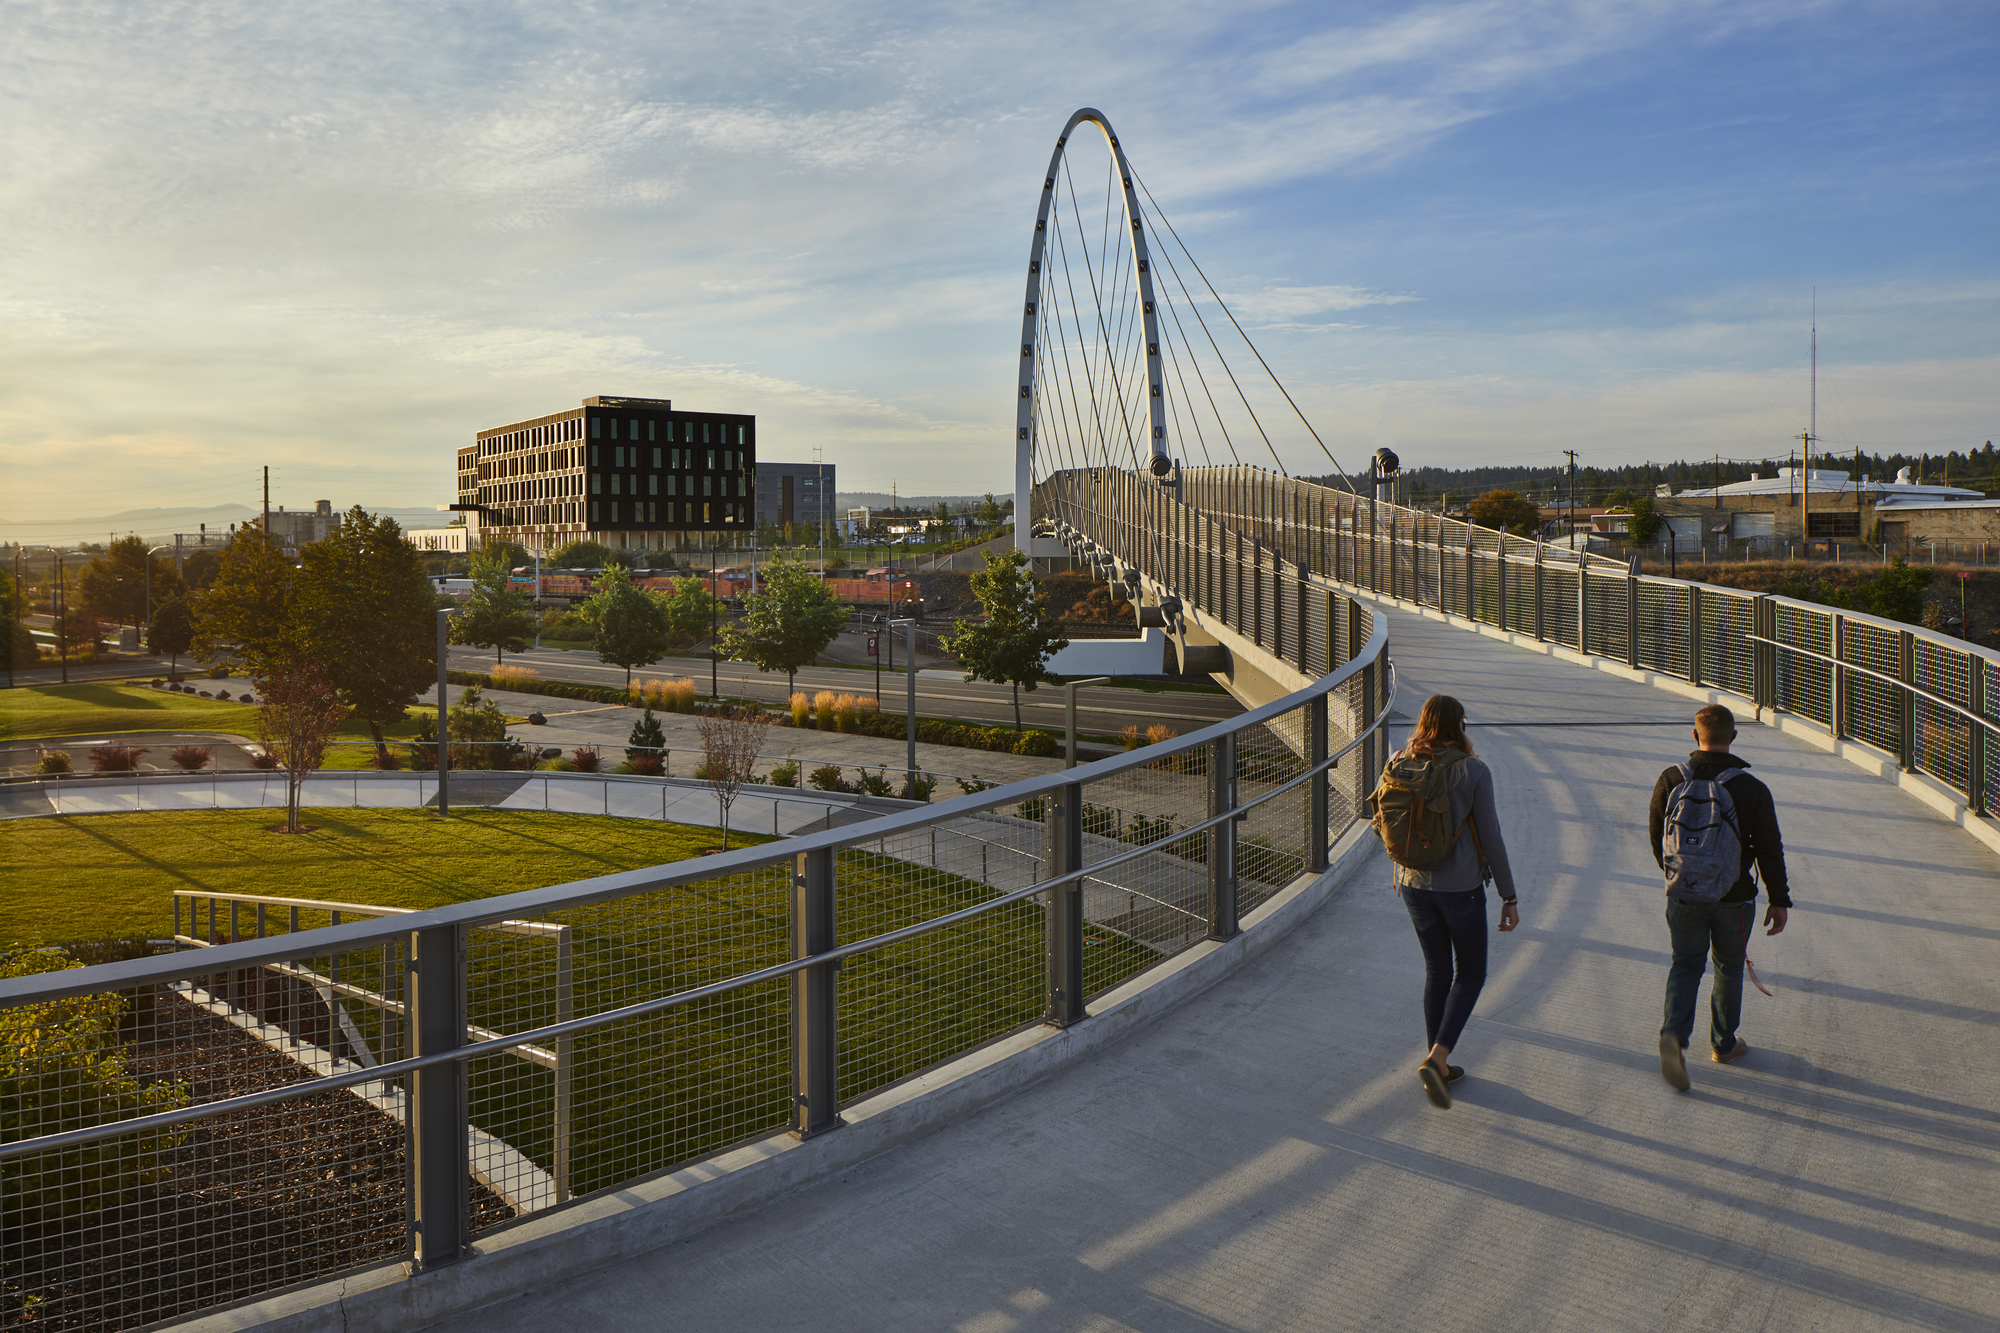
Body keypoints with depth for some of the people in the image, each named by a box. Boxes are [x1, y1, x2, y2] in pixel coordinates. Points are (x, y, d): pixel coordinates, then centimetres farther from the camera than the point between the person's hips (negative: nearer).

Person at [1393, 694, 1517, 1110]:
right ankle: (1436, 1057, -4)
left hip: (1414, 883, 4)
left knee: (1437, 970, 19)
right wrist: (1509, 897, -2)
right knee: (1471, 973, 13)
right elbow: (1491, 838, -10)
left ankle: (1439, 1065, 26)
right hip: (1461, 886, -4)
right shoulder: (1474, 772, -14)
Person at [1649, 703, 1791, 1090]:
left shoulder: (1670, 780, -8)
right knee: (1729, 968, 17)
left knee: (1685, 964, 13)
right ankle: (1724, 1044, 30)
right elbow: (1770, 850, -8)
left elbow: (1656, 835, 3)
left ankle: (1674, 1032, -8)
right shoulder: (1753, 790, -12)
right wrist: (1779, 899, 3)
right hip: (1734, 898, -1)